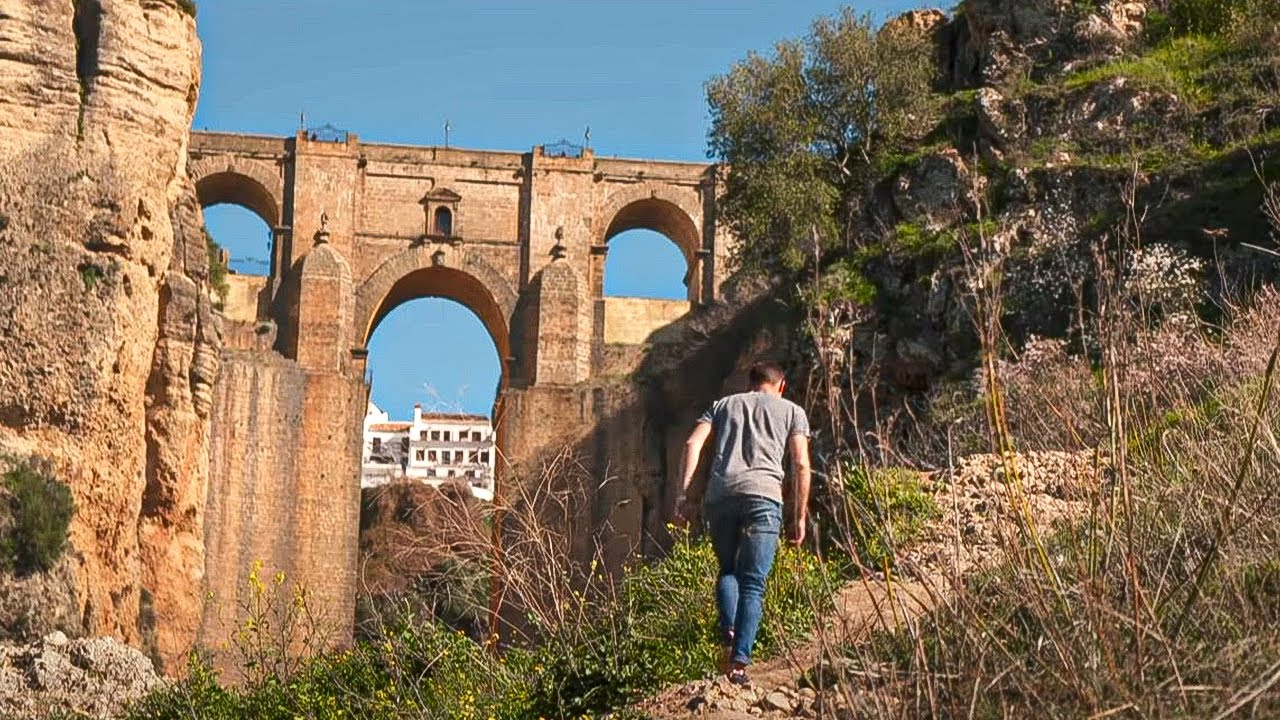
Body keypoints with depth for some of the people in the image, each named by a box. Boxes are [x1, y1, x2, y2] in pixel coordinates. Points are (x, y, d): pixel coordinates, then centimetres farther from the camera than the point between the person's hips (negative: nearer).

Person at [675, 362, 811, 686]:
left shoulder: (723, 405, 27)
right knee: (753, 582, 0)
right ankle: (739, 660, -13)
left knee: (727, 570, 20)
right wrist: (800, 517, 12)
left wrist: (683, 494, 5)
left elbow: (693, 443, 10)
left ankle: (729, 633, -5)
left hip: (719, 495, 2)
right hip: (763, 494, -2)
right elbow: (801, 465, 9)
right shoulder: (791, 410, 22)